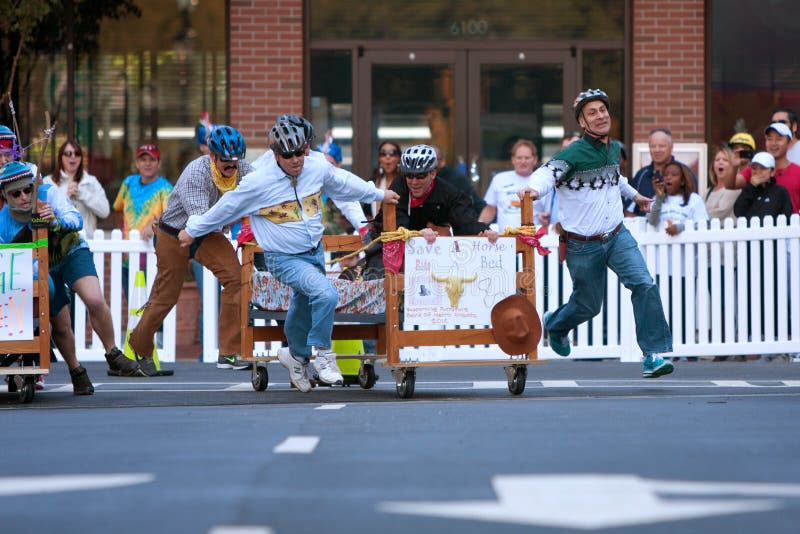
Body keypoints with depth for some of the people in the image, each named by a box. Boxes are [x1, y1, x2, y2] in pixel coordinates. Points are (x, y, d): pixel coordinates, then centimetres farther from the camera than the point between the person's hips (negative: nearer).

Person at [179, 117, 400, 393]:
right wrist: (192, 231, 6)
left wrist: (379, 194, 28)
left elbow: (345, 184, 16)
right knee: (326, 295, -27)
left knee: (304, 307, 19)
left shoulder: (319, 169, -6)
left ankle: (297, 356, 47)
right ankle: (322, 354, -9)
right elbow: (225, 209, -5)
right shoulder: (258, 183, -20)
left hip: (316, 253, 6)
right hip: (285, 259, -6)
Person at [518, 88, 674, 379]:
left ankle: (653, 355, -13)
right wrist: (534, 189, -50)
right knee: (587, 306, 9)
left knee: (644, 284, -16)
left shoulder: (614, 148, 7)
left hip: (617, 236, 5)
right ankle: (554, 324, 45)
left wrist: (634, 195, 44)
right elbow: (547, 173, -27)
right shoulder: (574, 153, -15)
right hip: (583, 246, -5)